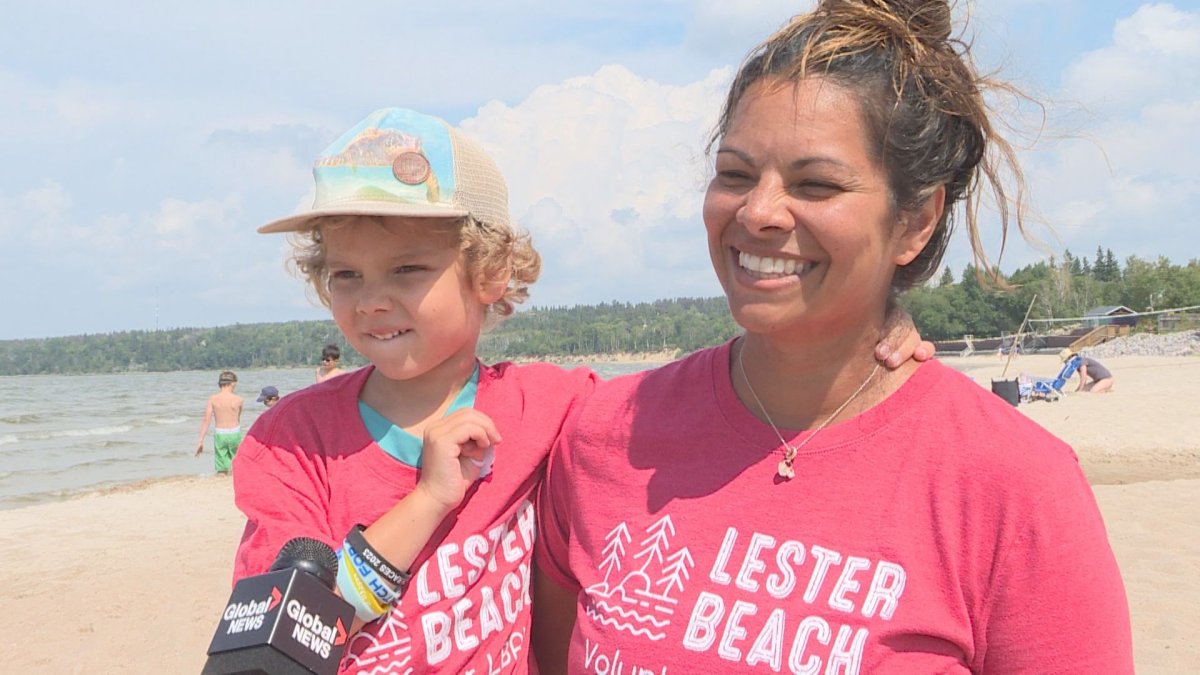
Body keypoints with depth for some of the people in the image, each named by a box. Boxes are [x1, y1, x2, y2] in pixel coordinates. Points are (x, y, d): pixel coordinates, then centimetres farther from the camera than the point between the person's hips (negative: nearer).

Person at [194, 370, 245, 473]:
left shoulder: (213, 399, -4)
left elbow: (206, 421, -7)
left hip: (219, 435, 1)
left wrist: (200, 441, -4)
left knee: (221, 470, 8)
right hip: (234, 434, -1)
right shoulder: (238, 399, -5)